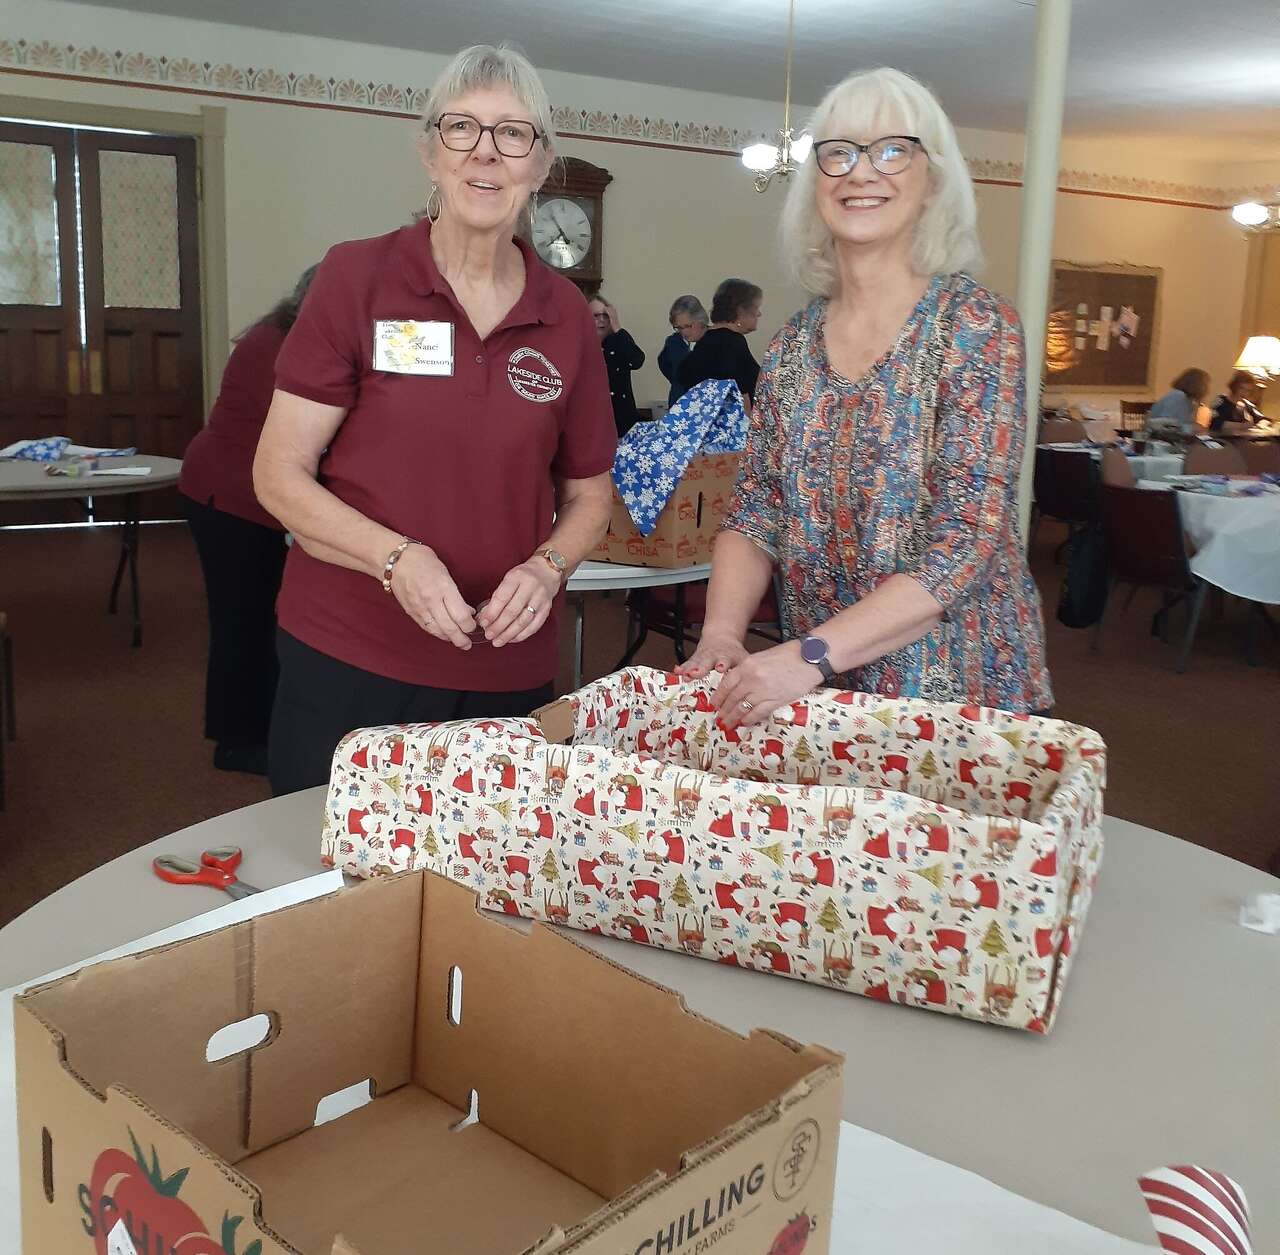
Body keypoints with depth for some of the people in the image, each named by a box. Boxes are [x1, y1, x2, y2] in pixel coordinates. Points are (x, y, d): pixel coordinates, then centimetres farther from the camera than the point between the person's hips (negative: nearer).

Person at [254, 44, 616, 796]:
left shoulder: (567, 317, 3)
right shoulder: (356, 278, -6)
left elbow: (589, 495, 12)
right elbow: (280, 474, -5)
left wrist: (547, 568, -9)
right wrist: (395, 556, -20)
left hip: (509, 673, 3)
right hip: (345, 662, -2)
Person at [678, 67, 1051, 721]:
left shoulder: (977, 327, -11)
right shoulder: (795, 342, 4)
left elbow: (967, 541, -19)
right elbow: (754, 514, 3)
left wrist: (811, 654, -25)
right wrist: (721, 633, -15)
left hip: (956, 695, -4)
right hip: (817, 692, 5)